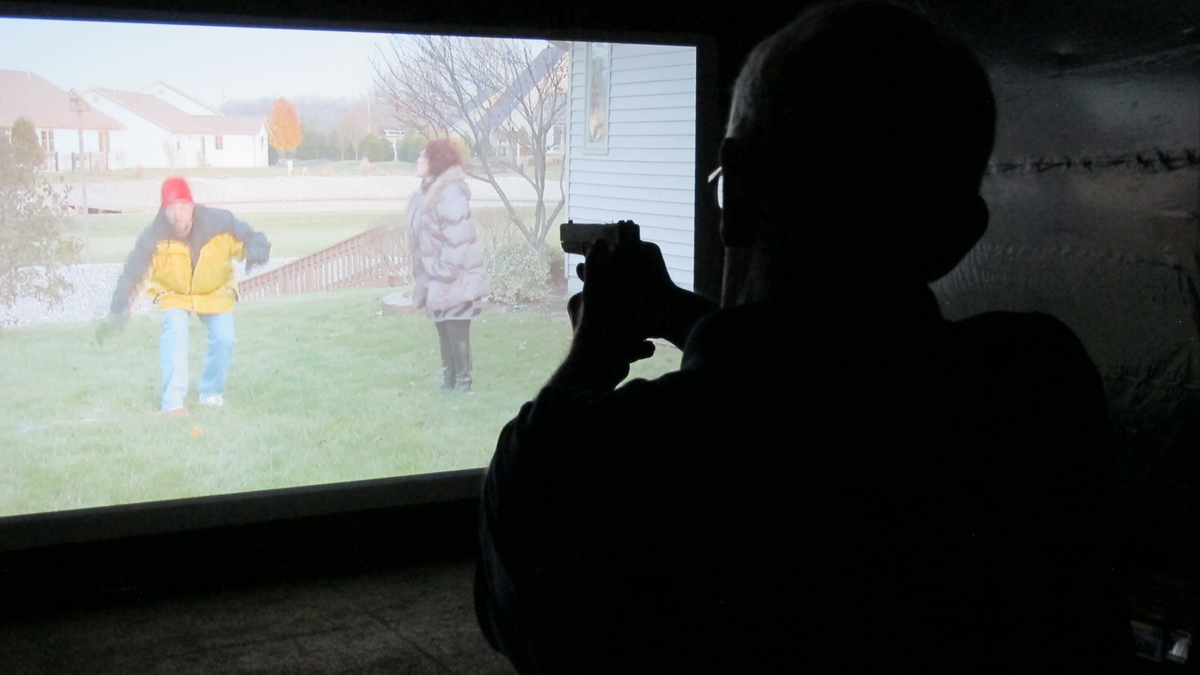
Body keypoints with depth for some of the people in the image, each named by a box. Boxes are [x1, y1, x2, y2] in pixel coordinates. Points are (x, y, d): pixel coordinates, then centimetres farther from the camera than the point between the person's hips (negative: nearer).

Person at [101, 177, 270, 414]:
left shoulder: (219, 222, -26)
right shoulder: (154, 236, -25)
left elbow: (249, 237, -16)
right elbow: (132, 272, -21)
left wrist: (257, 249, -42)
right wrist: (119, 307, -31)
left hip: (215, 291, 1)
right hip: (174, 294, -1)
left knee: (224, 338, -12)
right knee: (175, 334, -26)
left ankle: (211, 392, 15)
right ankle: (173, 401, -24)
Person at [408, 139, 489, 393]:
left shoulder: (451, 194, -20)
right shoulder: (428, 192, 11)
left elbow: (458, 239, -24)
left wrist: (444, 274, -22)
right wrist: (424, 278, 15)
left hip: (454, 279, -9)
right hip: (436, 278, 9)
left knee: (456, 331, 0)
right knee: (444, 331, 15)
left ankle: (463, 382, 11)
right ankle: (448, 381, 25)